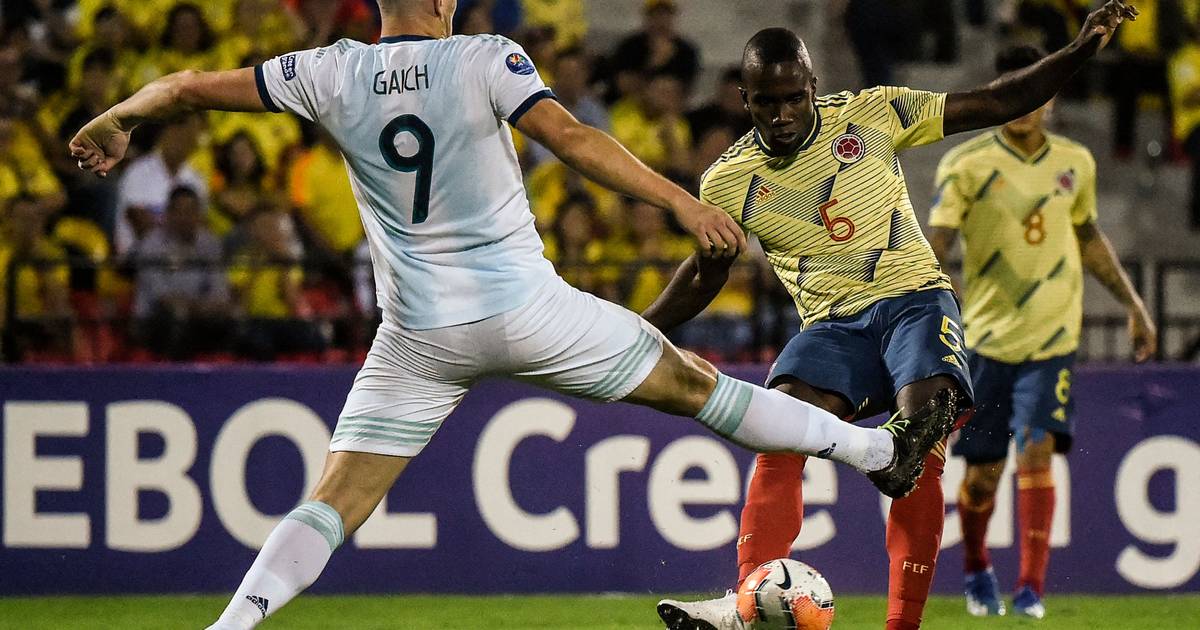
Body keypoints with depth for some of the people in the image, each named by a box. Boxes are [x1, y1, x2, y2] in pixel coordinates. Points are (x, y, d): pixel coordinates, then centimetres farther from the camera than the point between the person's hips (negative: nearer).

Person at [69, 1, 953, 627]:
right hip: (525, 310, -2)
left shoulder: (332, 76, -1)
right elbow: (572, 137, -19)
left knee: (335, 501, 4)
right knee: (694, 386, 11)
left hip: (420, 338, 2)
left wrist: (114, 121, 21)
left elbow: (193, 87, 4)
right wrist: (682, 202, -19)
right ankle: (878, 451, 23)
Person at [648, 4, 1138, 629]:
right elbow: (702, 277, 20)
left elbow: (996, 104, 3)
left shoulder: (870, 115, -1)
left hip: (915, 301, -1)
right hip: (833, 326, 1)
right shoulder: (727, 183, 3)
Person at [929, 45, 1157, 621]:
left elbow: (1089, 238, 22)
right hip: (986, 335, -1)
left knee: (1036, 451, -16)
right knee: (983, 471, 4)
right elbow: (937, 246, -12)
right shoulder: (966, 163, -6)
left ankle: (1031, 588, -13)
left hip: (1052, 336, 1)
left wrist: (1133, 305, 25)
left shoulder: (1075, 162, 6)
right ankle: (976, 569, 32)